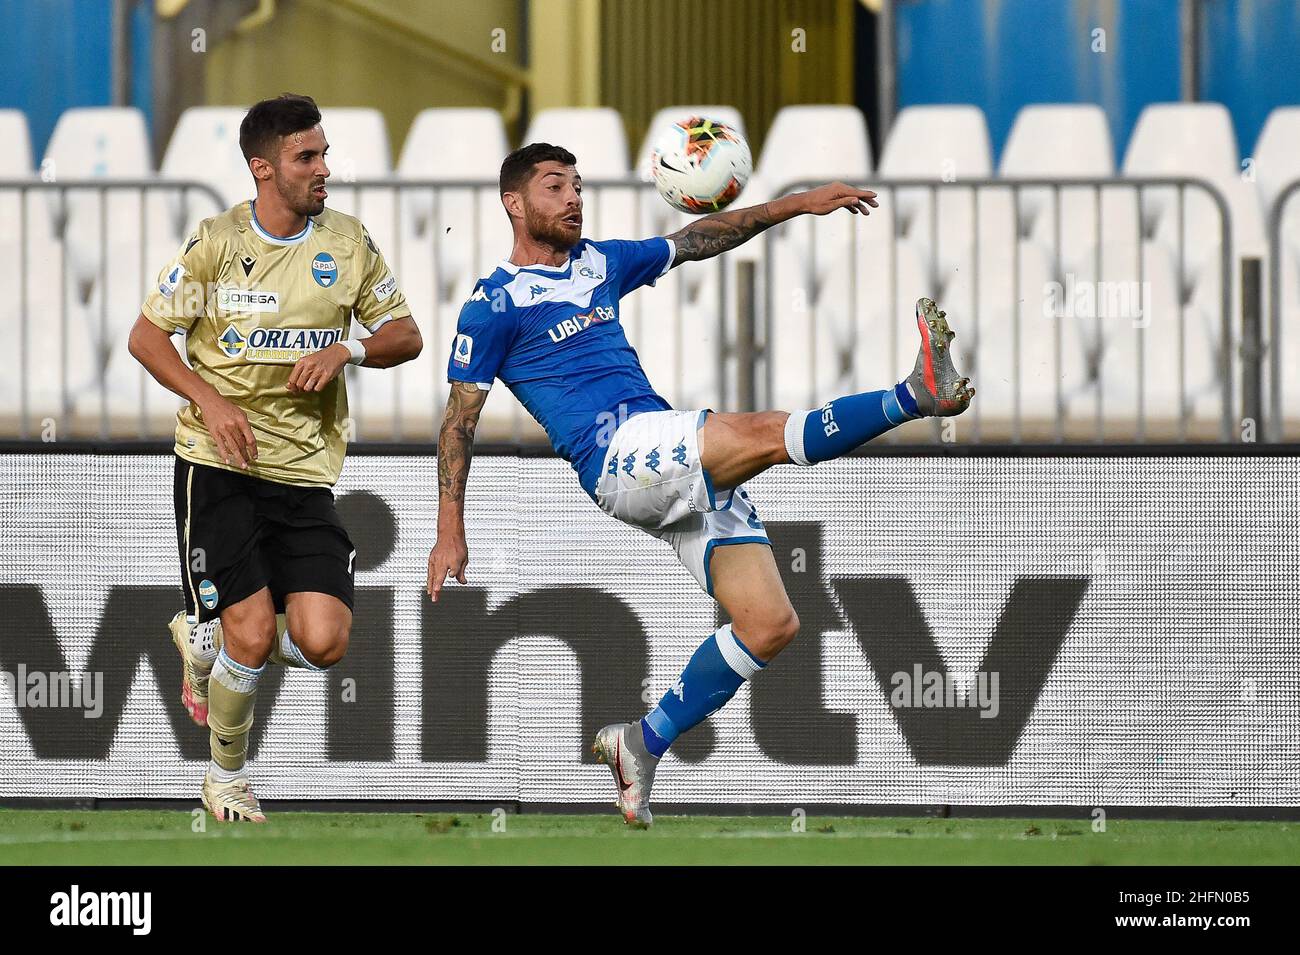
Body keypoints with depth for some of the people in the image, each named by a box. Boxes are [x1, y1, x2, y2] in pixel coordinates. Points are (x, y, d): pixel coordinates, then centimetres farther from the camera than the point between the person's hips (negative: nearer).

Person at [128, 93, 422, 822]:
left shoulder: (348, 242, 3)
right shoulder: (218, 243, -4)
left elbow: (406, 336, 10)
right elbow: (147, 335, 2)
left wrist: (348, 350, -11)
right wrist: (209, 400, -13)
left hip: (305, 473, 3)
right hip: (219, 463, -3)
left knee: (322, 644, -10)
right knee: (253, 634, -13)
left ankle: (204, 642, 22)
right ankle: (227, 776, 13)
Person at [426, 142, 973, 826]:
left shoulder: (599, 264, 22)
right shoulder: (493, 306, 3)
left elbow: (694, 241, 31)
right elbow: (460, 420, 3)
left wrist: (797, 205, 25)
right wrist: (450, 533, -1)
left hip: (683, 473, 8)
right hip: (614, 453, -8)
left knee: (771, 623, -2)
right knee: (766, 433, -30)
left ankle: (644, 744, 7)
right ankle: (916, 394, -37)